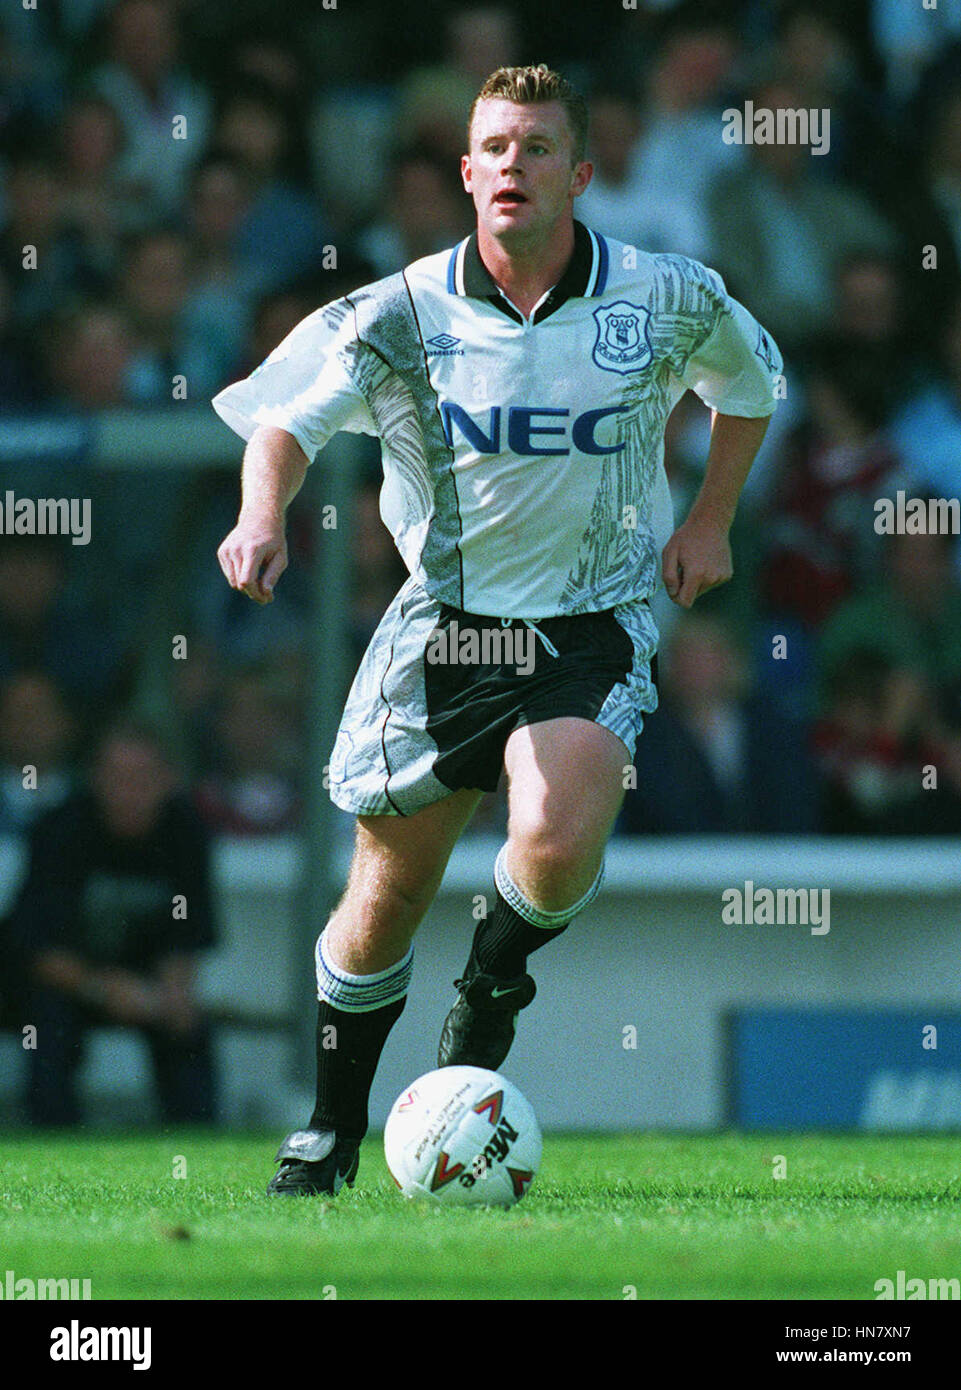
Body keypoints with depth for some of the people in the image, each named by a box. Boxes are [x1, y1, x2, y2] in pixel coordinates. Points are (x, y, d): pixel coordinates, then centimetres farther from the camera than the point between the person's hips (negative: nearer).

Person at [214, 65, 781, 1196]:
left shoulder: (668, 301, -6)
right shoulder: (404, 314, -9)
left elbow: (751, 377, 15)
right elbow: (286, 417, -17)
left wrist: (708, 522, 7)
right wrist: (263, 516, -38)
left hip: (592, 633, -1)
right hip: (444, 626, 1)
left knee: (556, 844, -27)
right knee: (385, 899, 6)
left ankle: (497, 977, 9)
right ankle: (333, 1126, 29)